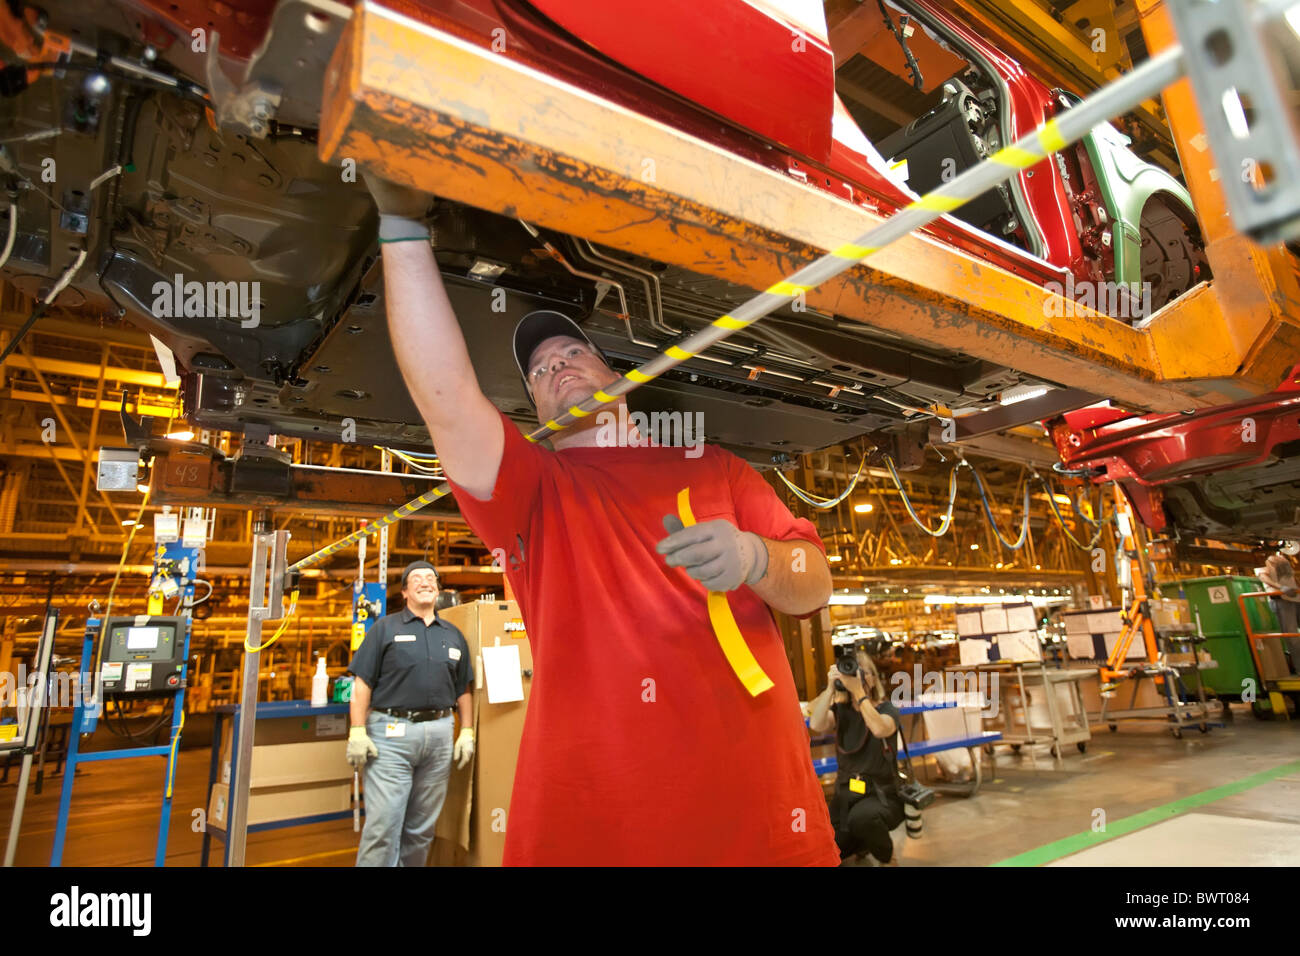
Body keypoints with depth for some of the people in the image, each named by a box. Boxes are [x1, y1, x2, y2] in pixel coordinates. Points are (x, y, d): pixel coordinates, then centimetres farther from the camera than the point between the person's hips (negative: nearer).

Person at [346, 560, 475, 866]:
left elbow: (463, 690, 15)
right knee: (383, 824, -5)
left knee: (422, 827, 11)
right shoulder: (385, 628, 3)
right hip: (390, 733, -4)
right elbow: (363, 683, -2)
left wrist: (467, 732, 7)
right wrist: (358, 732, -10)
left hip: (439, 735, 4)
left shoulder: (453, 635, 14)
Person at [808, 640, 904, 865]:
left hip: (882, 795, -3)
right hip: (846, 793, 4)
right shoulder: (840, 710, 3)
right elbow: (816, 726, -18)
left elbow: (879, 729, -28)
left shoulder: (887, 709, -4)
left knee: (861, 817, -36)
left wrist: (858, 691, -29)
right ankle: (861, 845, 24)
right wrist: (830, 688, -22)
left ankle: (887, 857, -2)